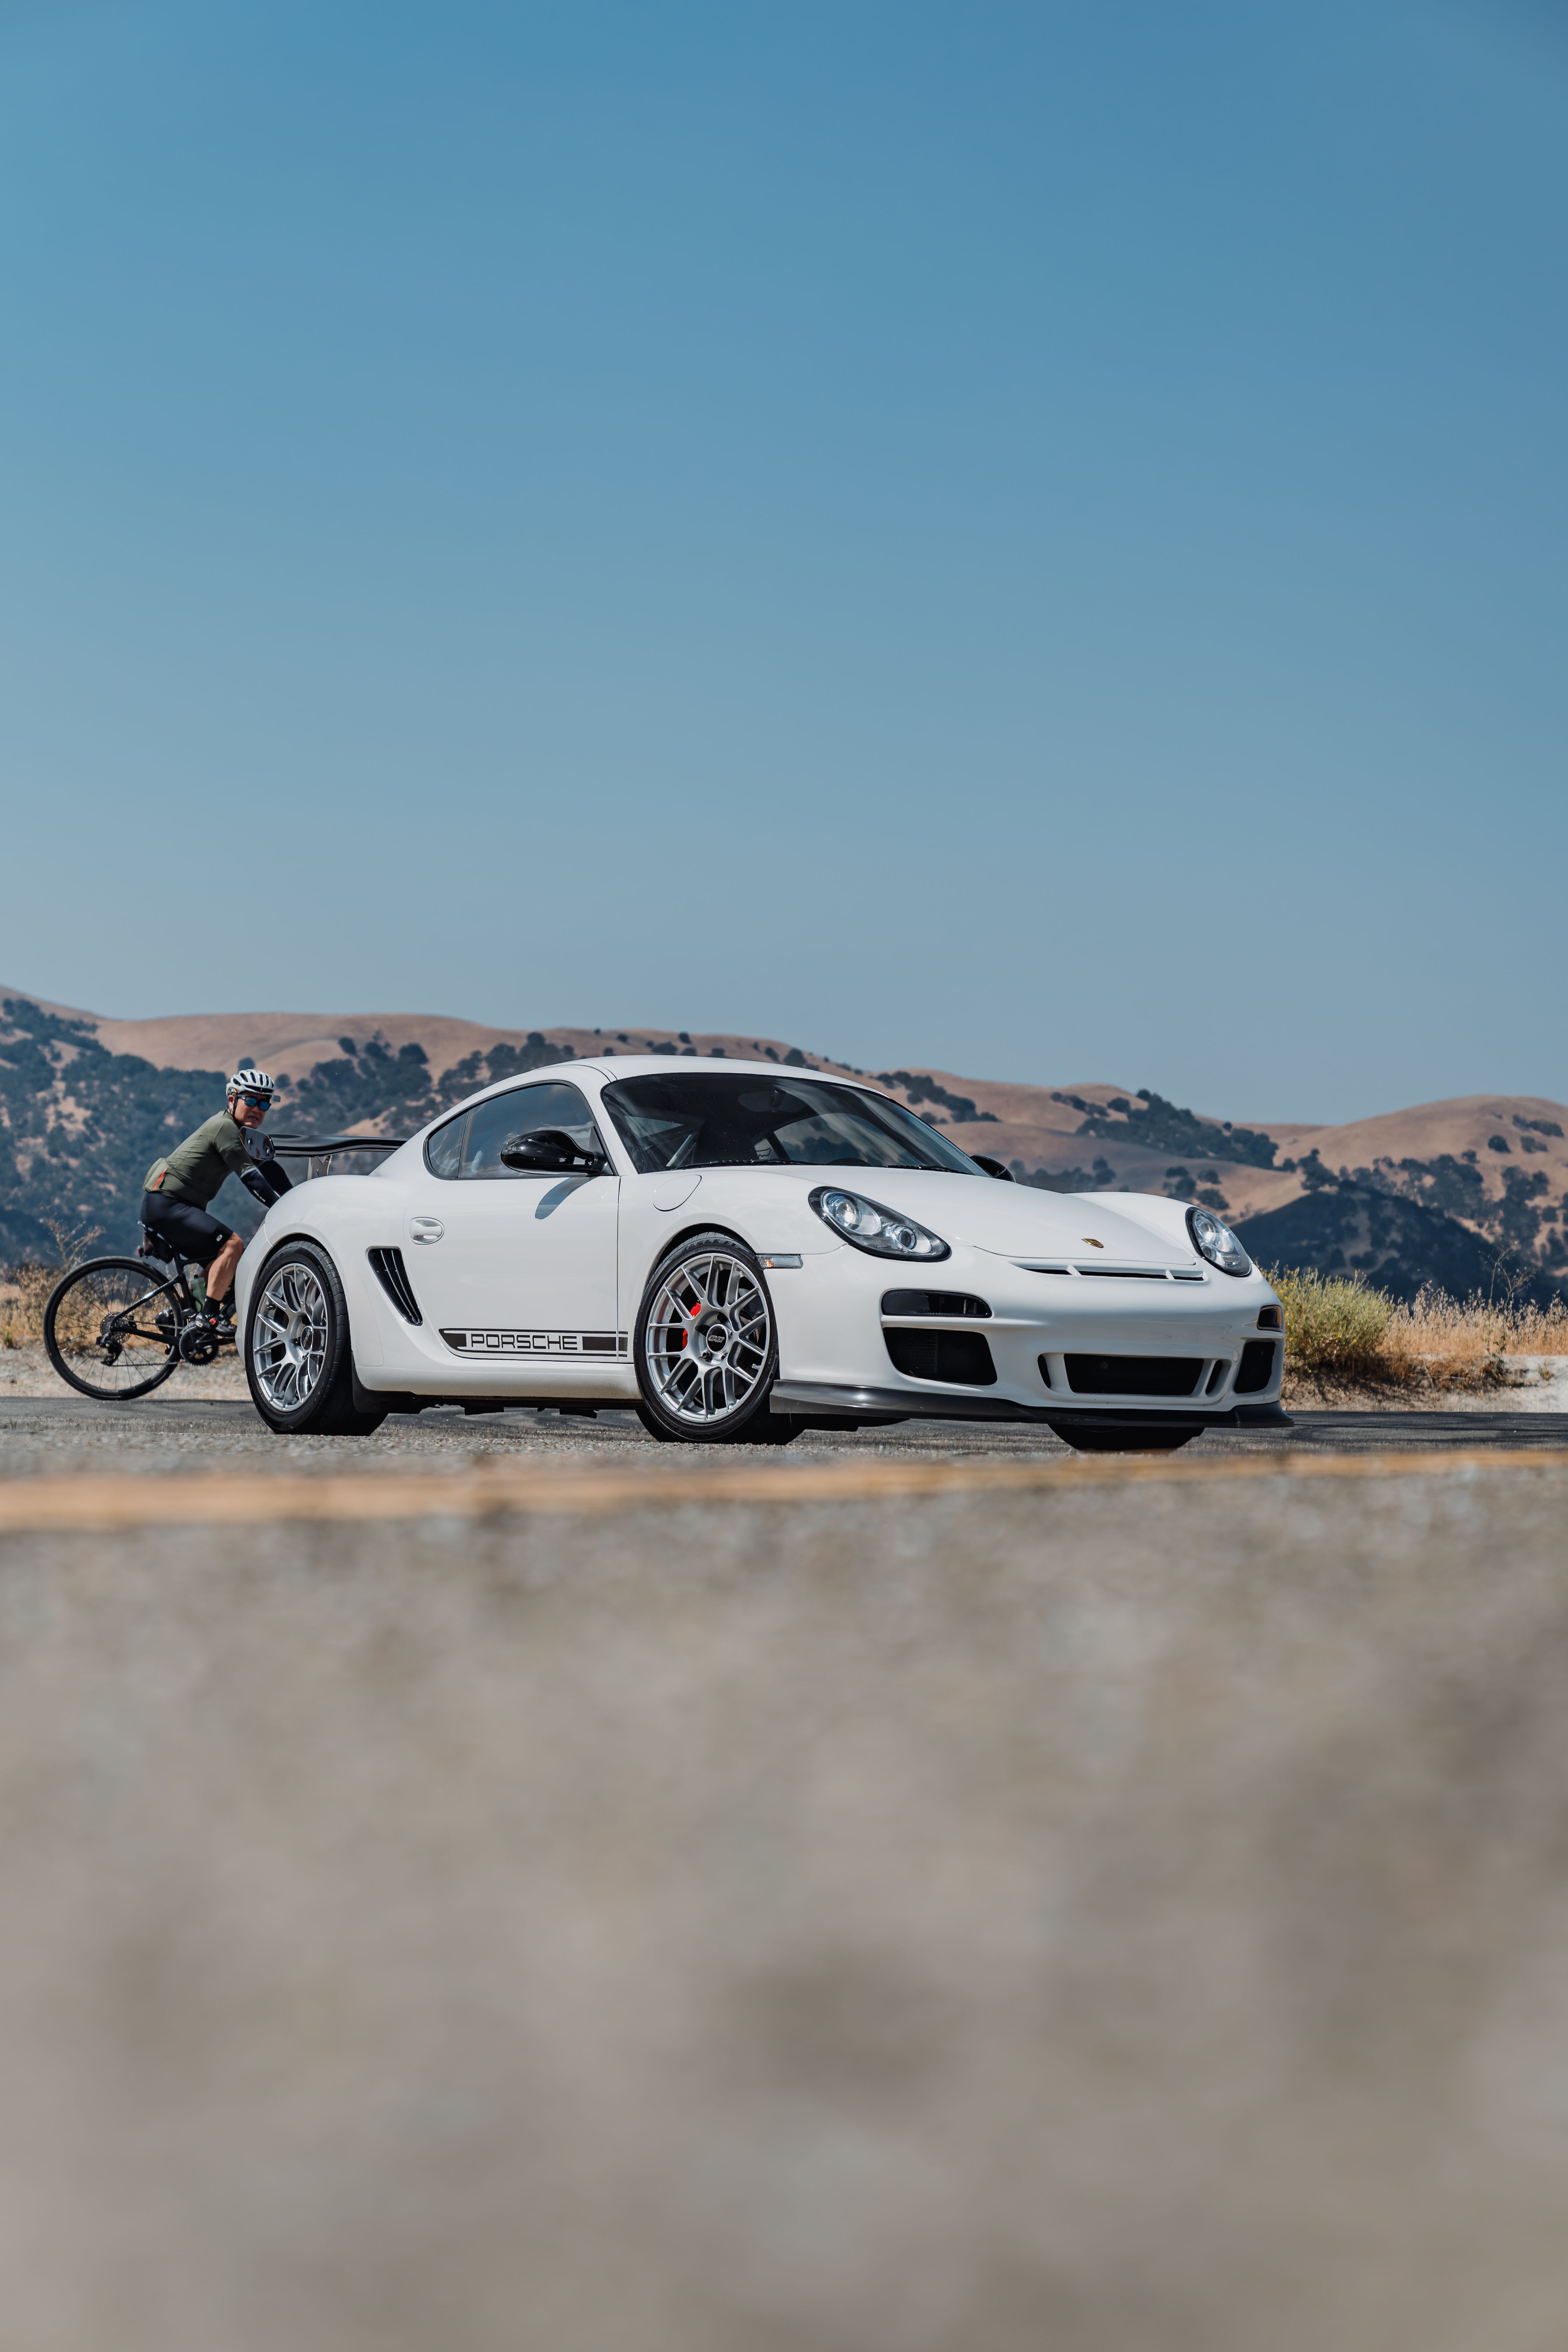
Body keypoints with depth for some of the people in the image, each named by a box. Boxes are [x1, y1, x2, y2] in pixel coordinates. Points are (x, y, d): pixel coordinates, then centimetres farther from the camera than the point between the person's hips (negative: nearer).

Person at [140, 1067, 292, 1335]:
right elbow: (249, 1176, -24)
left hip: (182, 1207, 10)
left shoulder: (247, 1134, 15)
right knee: (231, 1243, -23)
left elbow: (271, 1171, 10)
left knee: (229, 1271, 10)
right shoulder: (225, 1127, -16)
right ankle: (210, 1318, -20)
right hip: (164, 1205, -10)